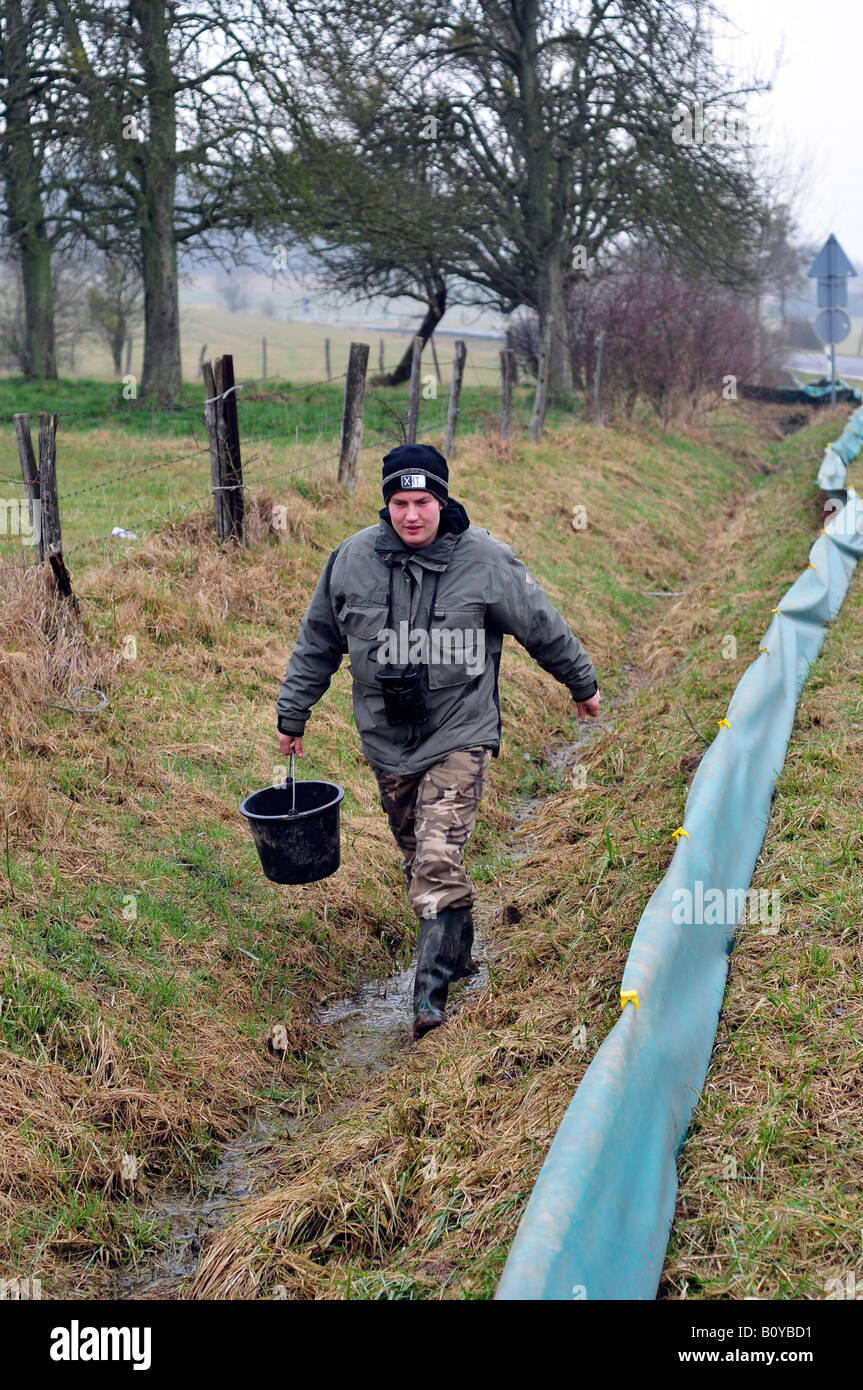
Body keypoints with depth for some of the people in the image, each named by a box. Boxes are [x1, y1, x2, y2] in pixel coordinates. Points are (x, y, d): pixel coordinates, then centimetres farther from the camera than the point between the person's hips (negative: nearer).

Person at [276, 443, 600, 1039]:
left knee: (439, 861, -14)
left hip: (459, 735, -3)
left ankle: (433, 988, -5)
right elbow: (318, 641, 8)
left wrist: (583, 684, 15)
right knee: (418, 858, 14)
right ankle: (457, 952, 34)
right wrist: (293, 713, 14)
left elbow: (544, 627, 4)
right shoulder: (353, 559, -5)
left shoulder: (486, 560, -11)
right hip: (386, 738, 4)